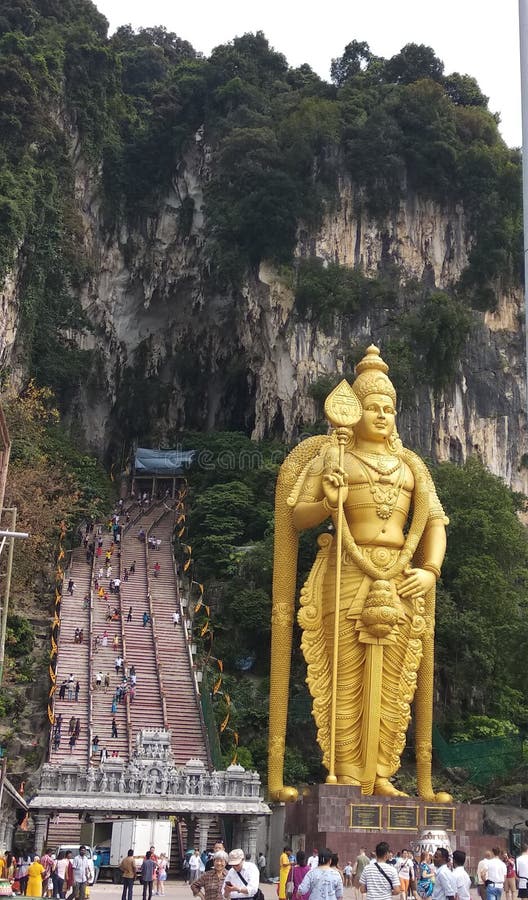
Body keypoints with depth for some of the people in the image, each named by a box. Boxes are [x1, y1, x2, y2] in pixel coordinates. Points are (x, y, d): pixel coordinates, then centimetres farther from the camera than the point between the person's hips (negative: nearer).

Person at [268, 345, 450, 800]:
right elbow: (296, 518, 3)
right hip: (347, 575, -3)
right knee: (347, 676, -4)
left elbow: (434, 521, 13)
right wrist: (328, 504, -17)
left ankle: (380, 775, 12)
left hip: (401, 579, 4)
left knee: (392, 679, 4)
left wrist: (431, 570, -3)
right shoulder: (330, 457, 6)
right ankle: (348, 775, 4)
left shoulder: (410, 464, 17)